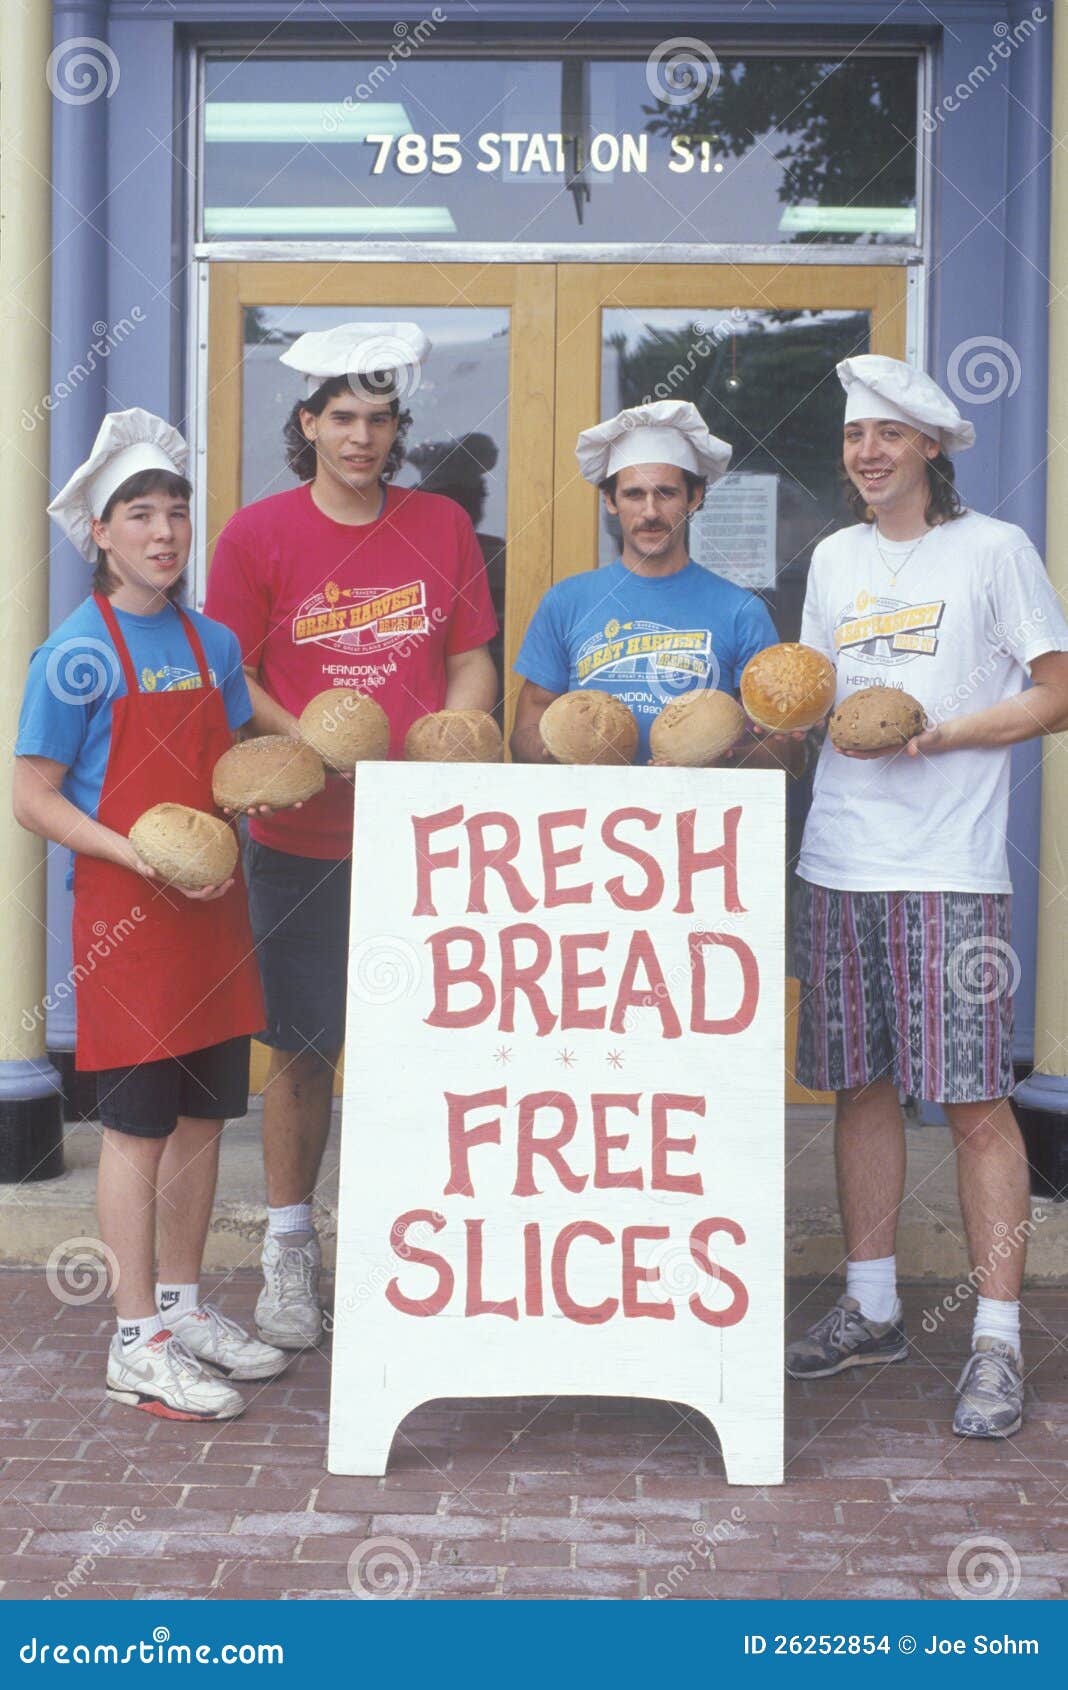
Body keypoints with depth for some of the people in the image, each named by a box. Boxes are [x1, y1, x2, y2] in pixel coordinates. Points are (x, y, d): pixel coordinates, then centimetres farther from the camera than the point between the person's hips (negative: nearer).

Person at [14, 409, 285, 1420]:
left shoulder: (213, 643, 9)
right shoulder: (76, 655, -9)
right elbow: (33, 798, -10)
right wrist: (139, 854, -20)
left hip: (212, 907, 6)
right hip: (125, 915, -6)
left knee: (203, 1115, 12)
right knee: (137, 1125, -1)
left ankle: (182, 1304, 28)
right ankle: (137, 1343, 10)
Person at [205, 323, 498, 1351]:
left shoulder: (442, 526, 9)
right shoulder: (259, 533, 1)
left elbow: (472, 661, 13)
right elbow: (231, 678, 0)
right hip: (302, 836, -2)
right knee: (304, 1045, 4)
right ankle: (288, 1245, 20)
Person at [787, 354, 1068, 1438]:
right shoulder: (834, 558, 16)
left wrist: (939, 734, -13)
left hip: (950, 869, -5)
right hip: (838, 861, 5)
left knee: (974, 1100, -6)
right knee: (860, 1086, 10)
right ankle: (871, 1309, 22)